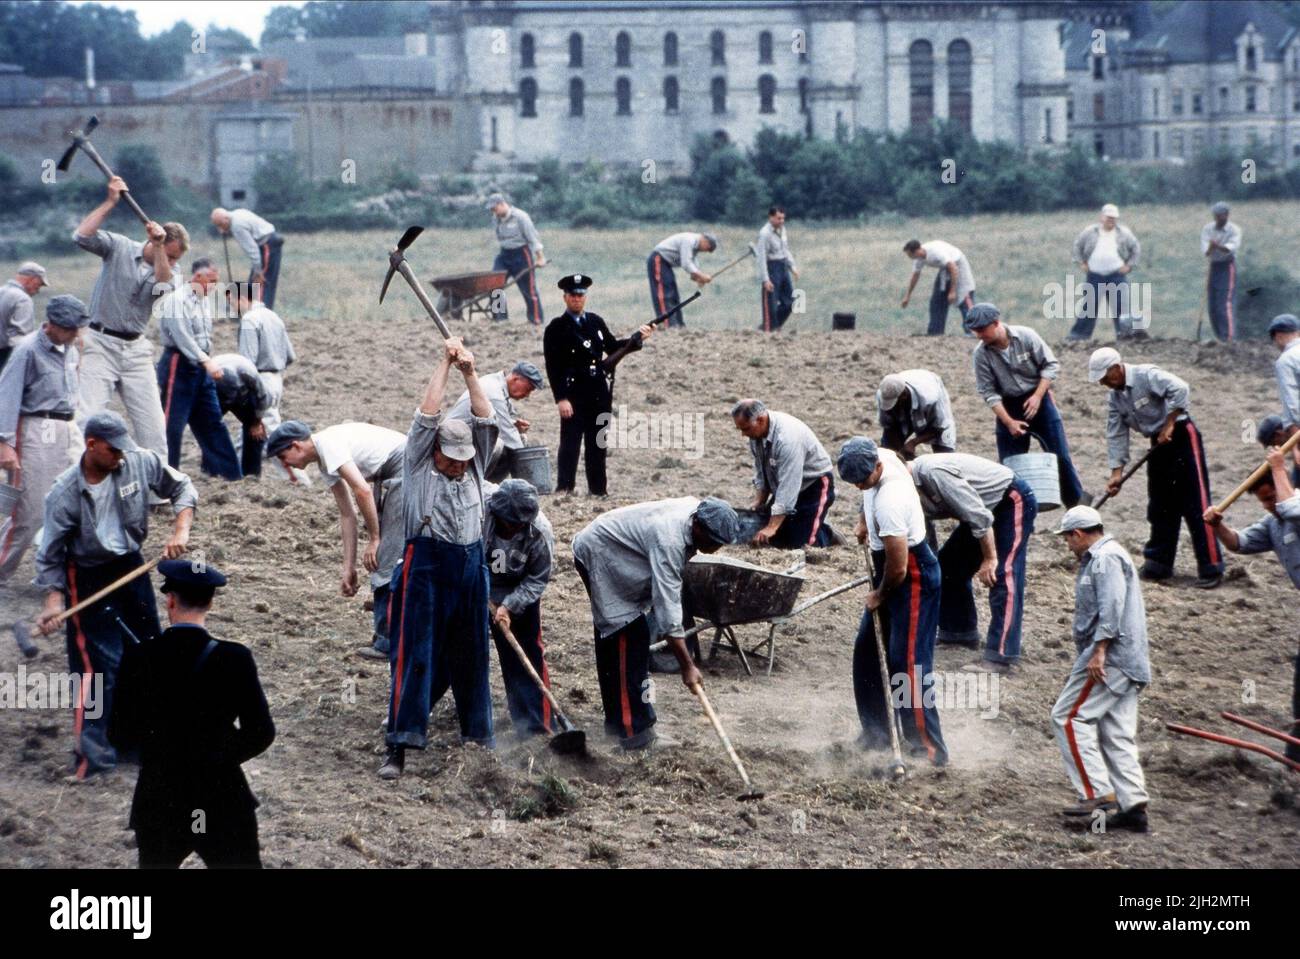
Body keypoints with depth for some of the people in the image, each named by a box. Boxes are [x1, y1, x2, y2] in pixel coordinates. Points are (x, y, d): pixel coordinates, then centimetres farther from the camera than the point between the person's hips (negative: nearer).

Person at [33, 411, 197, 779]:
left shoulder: (141, 463, -13)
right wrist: (54, 598, -25)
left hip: (131, 567, 5)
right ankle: (94, 752, -4)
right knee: (99, 664, -11)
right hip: (89, 579, -5)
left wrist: (180, 530, -13)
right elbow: (51, 555, -13)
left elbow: (181, 488, 2)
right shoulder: (64, 494, -21)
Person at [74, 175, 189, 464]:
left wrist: (158, 246, -24)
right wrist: (111, 202, -17)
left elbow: (162, 286, -14)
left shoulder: (168, 268, 9)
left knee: (153, 423, 3)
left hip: (136, 350, 4)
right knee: (86, 415, -15)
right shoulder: (119, 247, -1)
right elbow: (82, 236, -16)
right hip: (101, 345, -4)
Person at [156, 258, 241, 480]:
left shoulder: (204, 301, 14)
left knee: (211, 420, 12)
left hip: (200, 367, 9)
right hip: (178, 364, -9)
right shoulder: (176, 299, -15)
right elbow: (181, 336, -23)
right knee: (172, 423, -6)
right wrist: (206, 362, -29)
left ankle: (227, 470, 17)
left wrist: (208, 363, 11)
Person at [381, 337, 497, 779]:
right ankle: (399, 746, -10)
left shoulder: (473, 466, 14)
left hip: (471, 566, 4)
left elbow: (485, 422, 7)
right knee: (416, 655, -8)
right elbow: (427, 416, -4)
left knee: (471, 655, 11)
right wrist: (445, 364, -1)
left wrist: (470, 373, -1)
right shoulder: (418, 464, 3)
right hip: (426, 564, -4)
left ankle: (480, 736, 20)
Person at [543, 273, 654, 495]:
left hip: (599, 394, 5)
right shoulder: (556, 328, -6)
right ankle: (564, 490, -6)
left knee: (597, 445, 12)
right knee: (570, 445, -6)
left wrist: (638, 339, 8)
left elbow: (612, 347, 22)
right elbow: (553, 367, -11)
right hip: (574, 395, -5)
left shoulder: (596, 321, 11)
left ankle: (598, 490, 21)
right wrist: (561, 399, -17)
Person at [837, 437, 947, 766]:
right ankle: (877, 732, 25)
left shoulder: (890, 502, -33)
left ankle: (928, 748, -8)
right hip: (888, 569, 10)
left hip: (913, 578, -10)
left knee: (908, 662, -11)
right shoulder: (882, 456, -6)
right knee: (867, 651, 15)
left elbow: (898, 567, -27)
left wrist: (879, 596, -9)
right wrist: (863, 520, 12)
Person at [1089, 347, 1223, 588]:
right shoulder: (1116, 397, 7)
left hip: (1181, 437, -9)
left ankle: (1211, 568, -12)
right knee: (1160, 506, 12)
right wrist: (1117, 472, 0)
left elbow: (1179, 389, -29)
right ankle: (1159, 563, 21)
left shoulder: (1147, 376, -17)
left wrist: (1169, 424, -24)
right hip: (1159, 445, 9)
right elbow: (1116, 435, 7)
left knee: (1196, 503, -11)